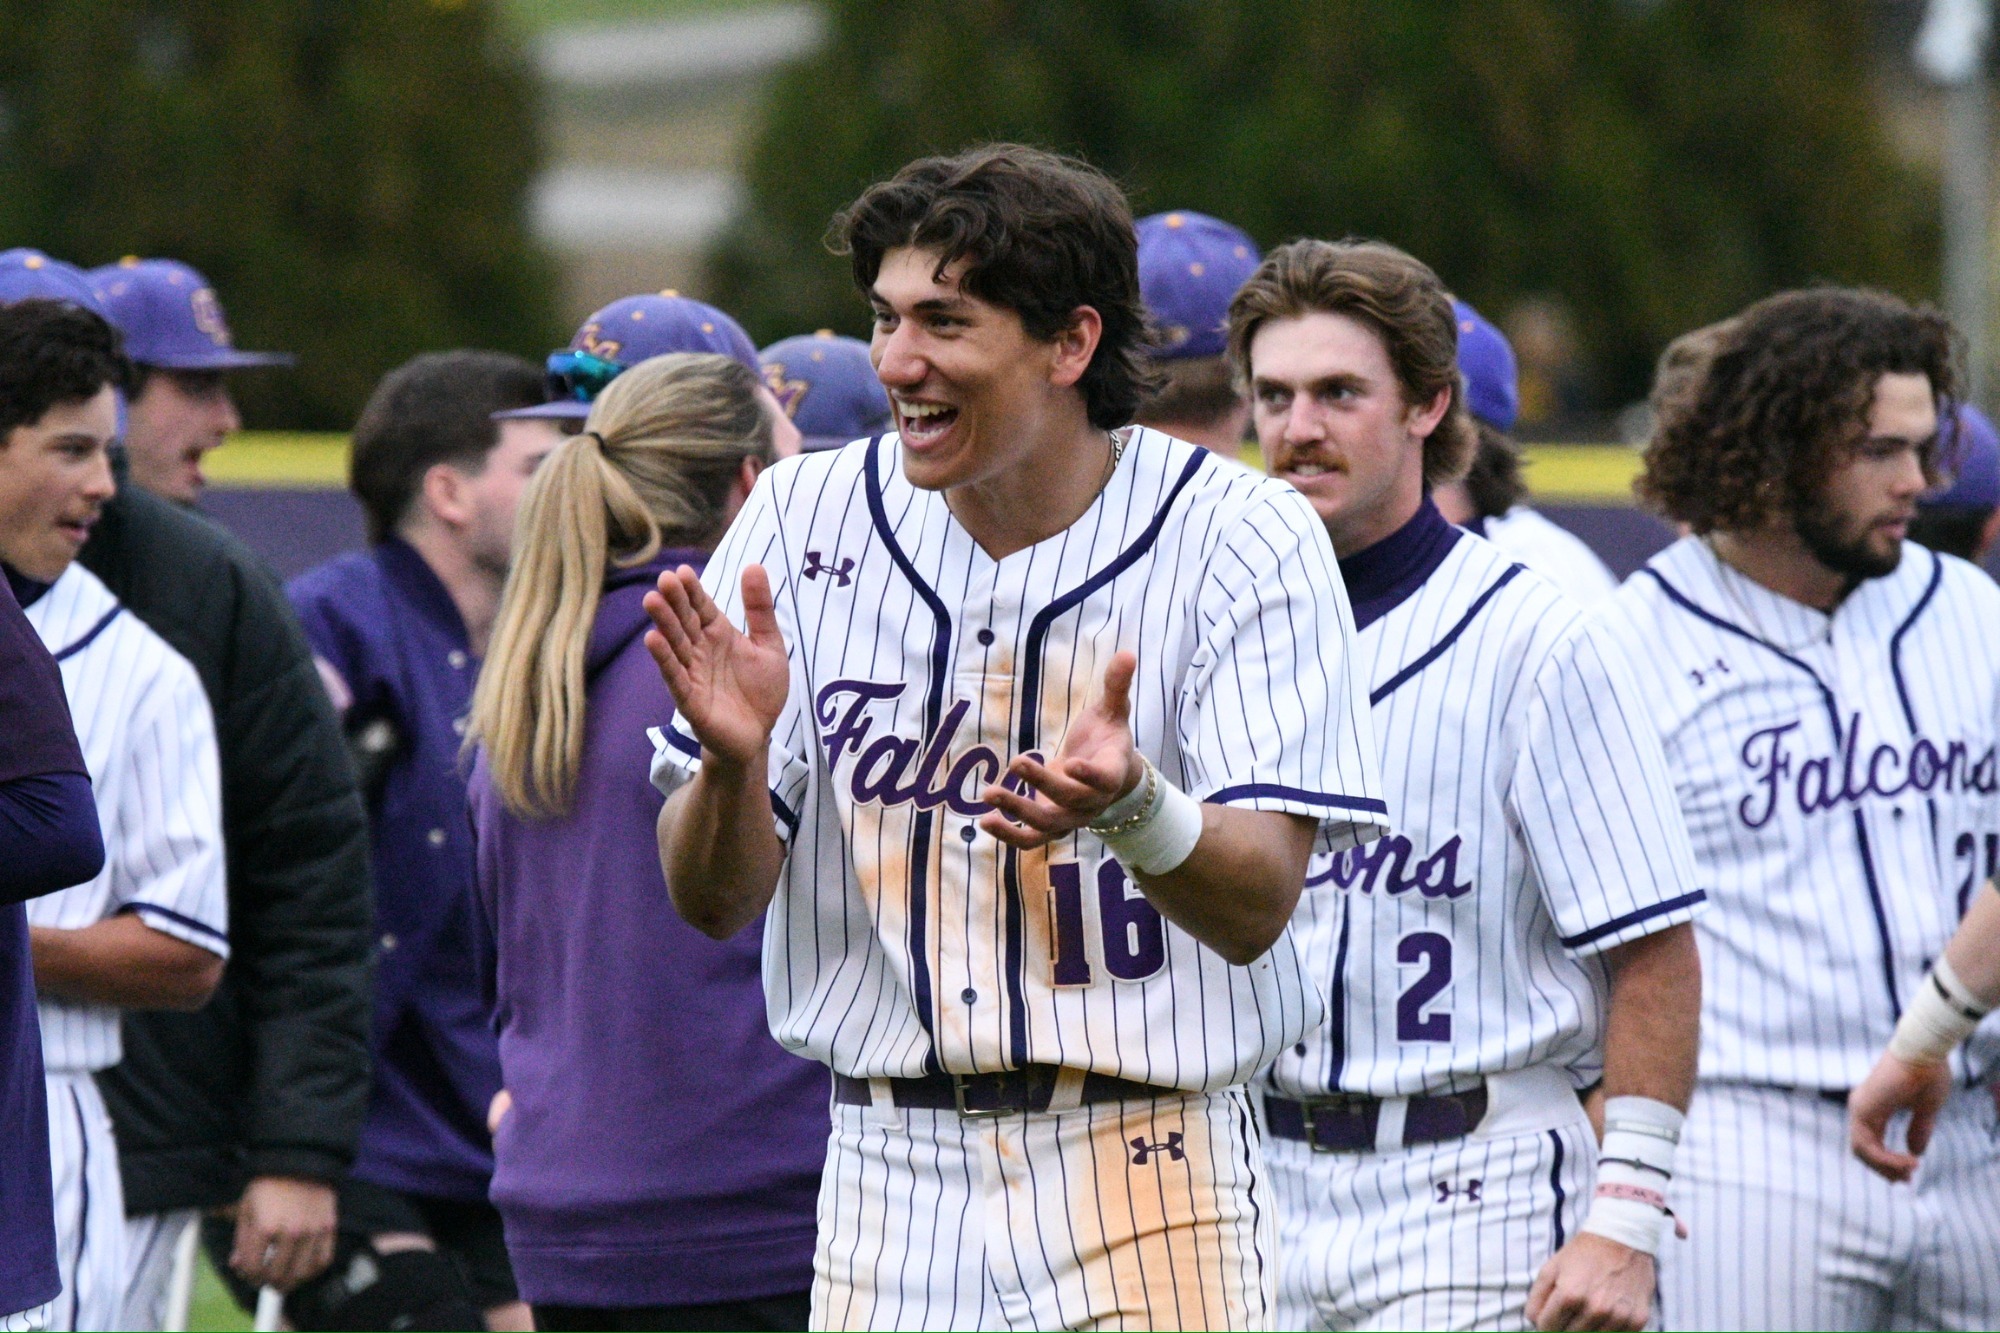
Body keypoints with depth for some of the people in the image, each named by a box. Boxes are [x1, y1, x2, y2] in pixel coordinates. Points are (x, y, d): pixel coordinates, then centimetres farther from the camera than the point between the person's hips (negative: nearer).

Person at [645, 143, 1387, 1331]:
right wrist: (732, 759, -19)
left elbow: (1256, 908, -12)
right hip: (890, 1179, 3)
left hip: (1145, 1192, -3)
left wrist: (1130, 807, -32)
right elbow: (714, 903, 2)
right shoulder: (808, 519, 3)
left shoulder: (1244, 541, -5)